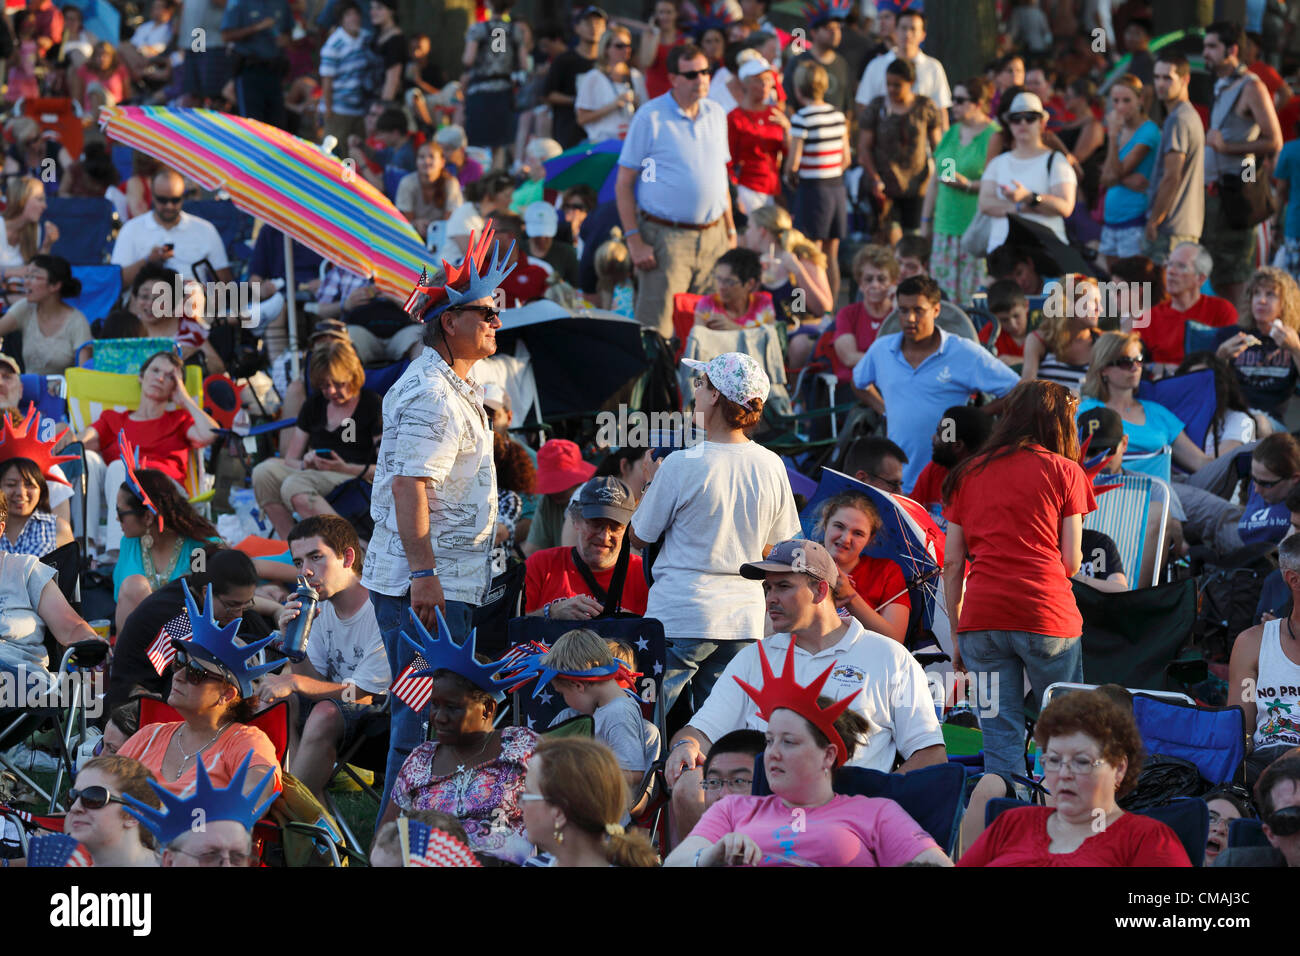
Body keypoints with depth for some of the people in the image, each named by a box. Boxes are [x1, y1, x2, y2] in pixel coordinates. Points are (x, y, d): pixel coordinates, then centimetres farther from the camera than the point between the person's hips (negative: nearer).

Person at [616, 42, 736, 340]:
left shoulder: (716, 114, 12)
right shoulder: (650, 117, -5)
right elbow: (623, 184, -4)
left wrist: (730, 231, 15)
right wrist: (635, 241, -11)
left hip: (712, 237, 5)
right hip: (666, 237, -5)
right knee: (656, 329, -8)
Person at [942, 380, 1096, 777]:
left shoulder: (967, 474, 15)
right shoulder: (1063, 472, 6)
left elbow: (952, 562, 13)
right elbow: (1071, 562, 5)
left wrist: (956, 631, 18)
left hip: (980, 619, 3)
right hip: (1046, 614, -3)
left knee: (1000, 740, 3)